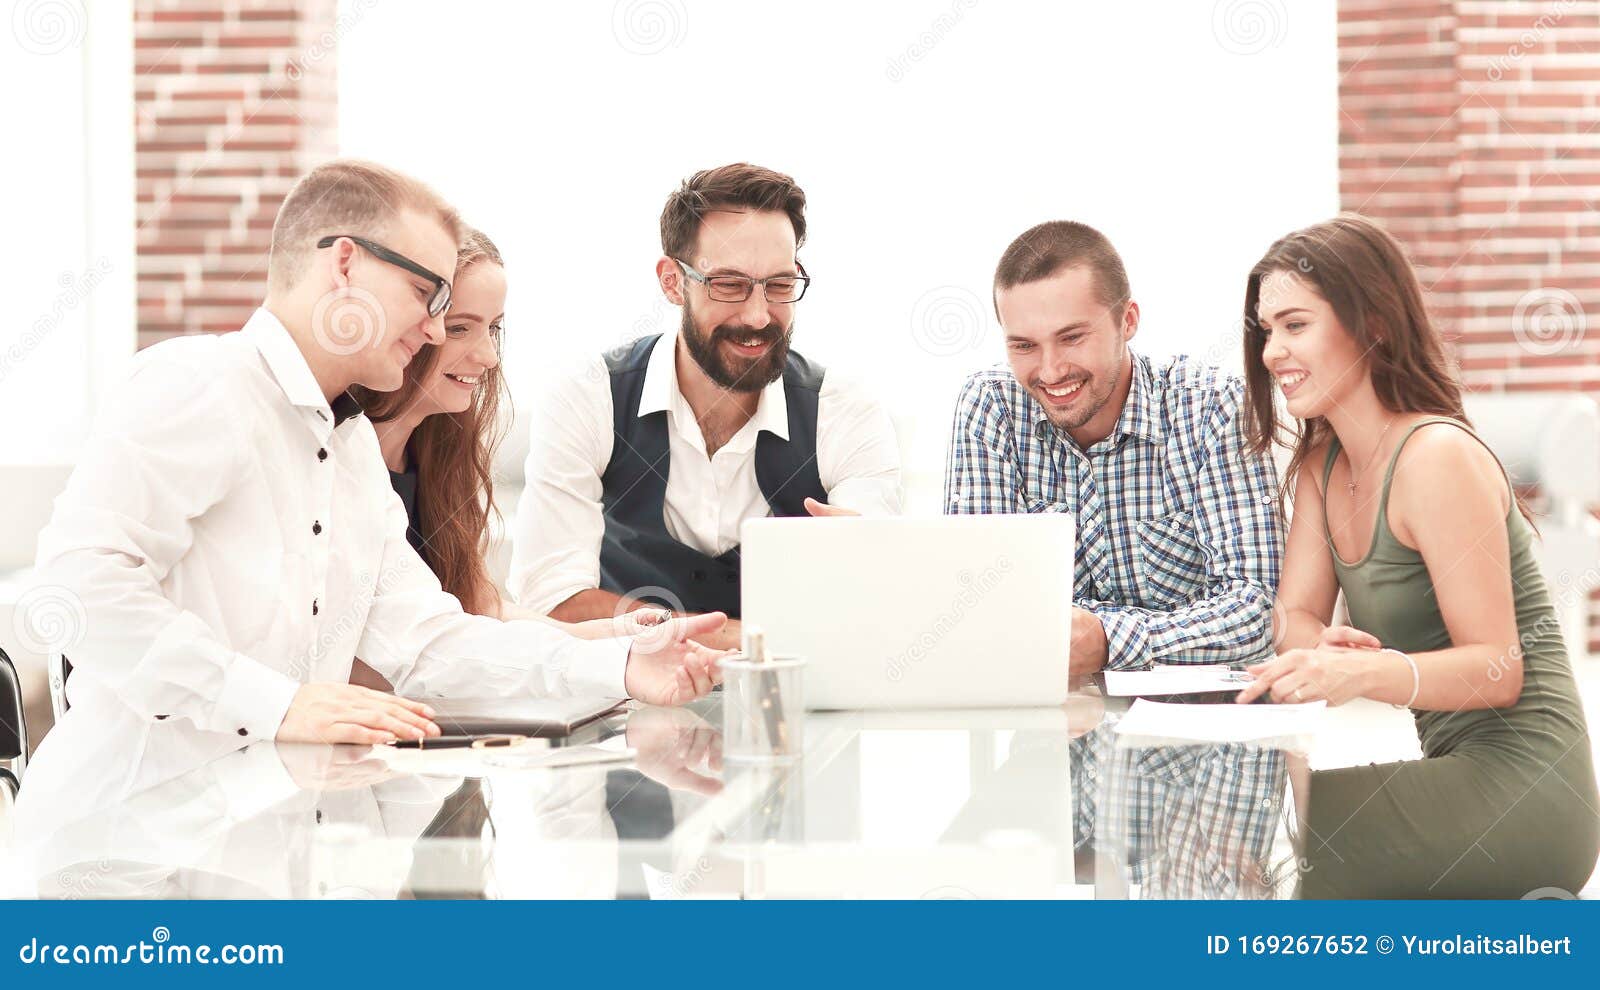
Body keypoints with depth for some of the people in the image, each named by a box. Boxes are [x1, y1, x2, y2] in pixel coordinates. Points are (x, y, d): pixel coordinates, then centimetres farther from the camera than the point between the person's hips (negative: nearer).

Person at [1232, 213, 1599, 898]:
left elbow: (1496, 669, -18)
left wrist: (1364, 674, -35)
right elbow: (1294, 615, 6)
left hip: (1520, 789, -8)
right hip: (1452, 762, 8)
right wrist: (1330, 650, -18)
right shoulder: (1321, 461, 12)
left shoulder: (1438, 457, -15)